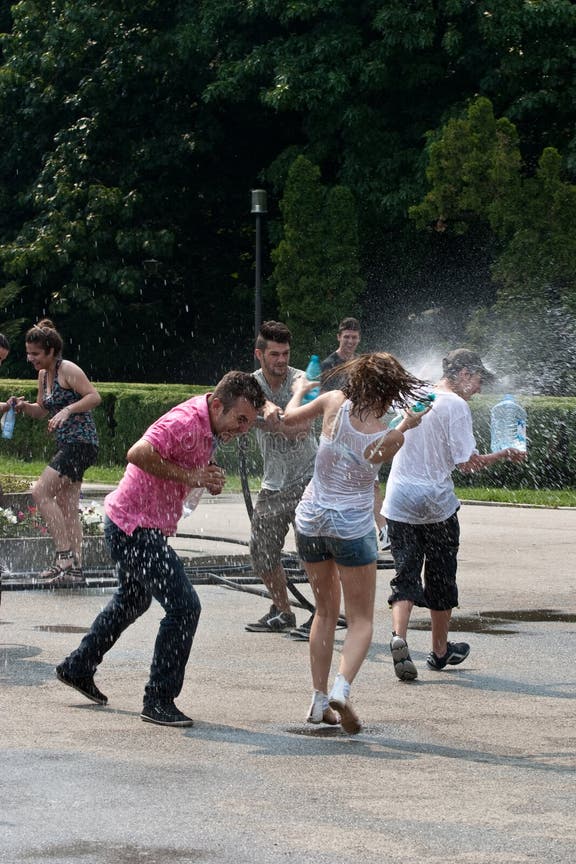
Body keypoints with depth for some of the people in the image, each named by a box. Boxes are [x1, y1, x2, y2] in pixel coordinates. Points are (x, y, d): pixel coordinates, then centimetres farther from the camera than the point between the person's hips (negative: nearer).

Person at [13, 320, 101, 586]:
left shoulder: (67, 370, -12)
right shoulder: (43, 375, 15)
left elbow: (95, 397, -18)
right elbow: (41, 411, 22)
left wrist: (67, 411, -28)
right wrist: (25, 406, 2)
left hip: (81, 442, -10)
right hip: (66, 445, 10)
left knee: (40, 492, -17)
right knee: (67, 510, 8)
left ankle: (65, 554, -17)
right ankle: (75, 569, 9)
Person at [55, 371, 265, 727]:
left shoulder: (209, 428, 8)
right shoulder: (186, 422, -24)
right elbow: (139, 454, -36)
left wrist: (209, 477, -2)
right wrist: (190, 476, -28)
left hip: (132, 525, 11)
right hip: (137, 527, -11)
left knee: (133, 601, 29)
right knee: (184, 606, -14)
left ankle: (78, 668, 44)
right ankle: (159, 700, -8)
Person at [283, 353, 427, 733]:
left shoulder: (335, 403, -10)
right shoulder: (391, 439, -14)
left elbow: (289, 417, 6)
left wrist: (300, 389, 26)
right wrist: (407, 424, 18)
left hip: (311, 518, 4)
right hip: (353, 526, -4)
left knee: (326, 612, 20)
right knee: (361, 620, 6)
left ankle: (319, 701, 17)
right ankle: (341, 690, -19)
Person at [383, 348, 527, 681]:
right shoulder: (456, 405, -9)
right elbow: (467, 462, -13)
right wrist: (503, 455, 1)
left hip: (399, 502, 5)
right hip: (436, 502, -5)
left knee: (406, 575, 3)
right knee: (441, 577, 12)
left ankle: (399, 637, -21)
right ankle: (440, 650, 23)